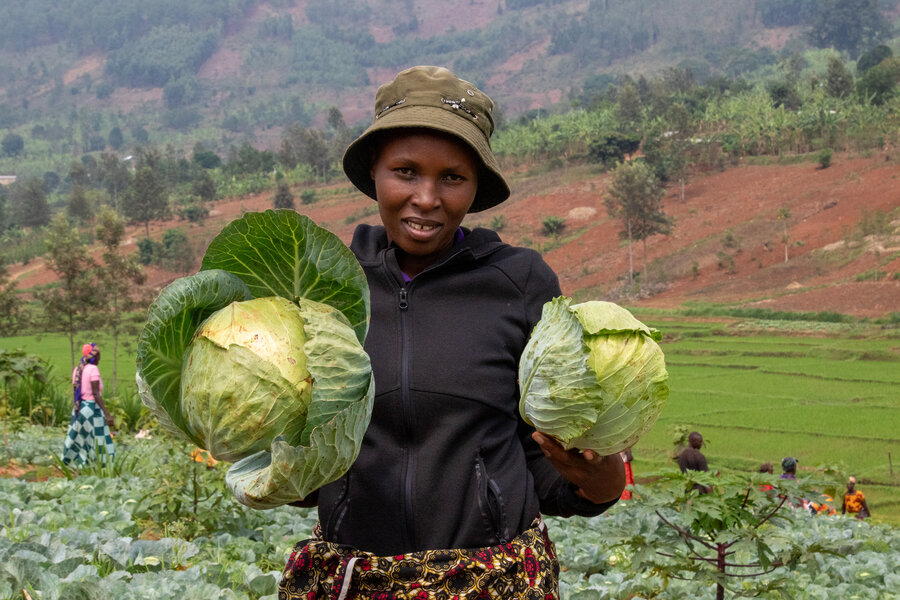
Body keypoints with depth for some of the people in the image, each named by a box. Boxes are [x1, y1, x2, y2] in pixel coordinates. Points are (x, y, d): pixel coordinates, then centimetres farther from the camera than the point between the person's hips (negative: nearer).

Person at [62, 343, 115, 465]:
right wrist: (107, 414, -21)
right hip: (92, 409, -8)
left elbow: (75, 391, 13)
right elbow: (96, 394, -20)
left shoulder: (77, 369, 8)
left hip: (79, 408, 8)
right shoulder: (93, 369, -14)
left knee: (75, 441, 17)